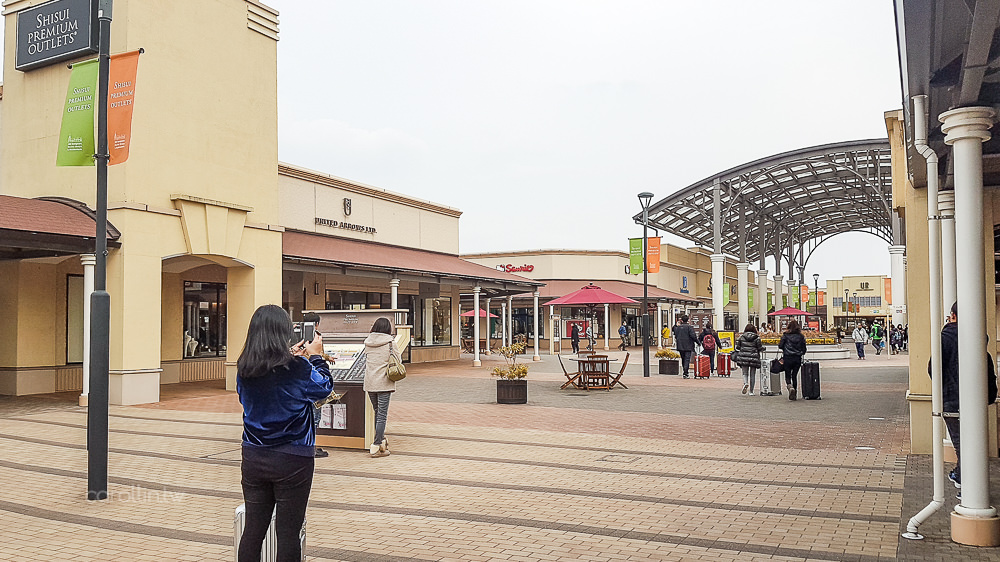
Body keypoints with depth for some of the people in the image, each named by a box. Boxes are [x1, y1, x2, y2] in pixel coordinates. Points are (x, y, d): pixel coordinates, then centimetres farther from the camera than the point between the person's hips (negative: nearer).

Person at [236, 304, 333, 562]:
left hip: (253, 457, 5)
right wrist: (316, 357, 13)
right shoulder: (297, 368, -17)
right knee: (288, 533, 5)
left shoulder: (244, 369, -2)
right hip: (292, 460, -5)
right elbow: (324, 388, 0)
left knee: (253, 528, 13)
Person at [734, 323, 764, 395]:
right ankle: (751, 391, 11)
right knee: (752, 375, 9)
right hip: (753, 358, -1)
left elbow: (737, 347, 5)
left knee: (745, 373, 11)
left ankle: (745, 383, -20)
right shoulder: (757, 338, -2)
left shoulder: (741, 336, 3)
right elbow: (760, 348, 2)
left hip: (743, 358, 1)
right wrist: (763, 349, 23)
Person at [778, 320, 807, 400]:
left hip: (788, 358, -3)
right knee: (794, 375, 12)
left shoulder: (785, 335, -5)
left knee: (788, 375, 7)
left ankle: (790, 387, -23)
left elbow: (780, 346, -7)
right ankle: (794, 394, 13)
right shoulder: (801, 336, 3)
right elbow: (804, 349, 6)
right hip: (798, 358, 3)